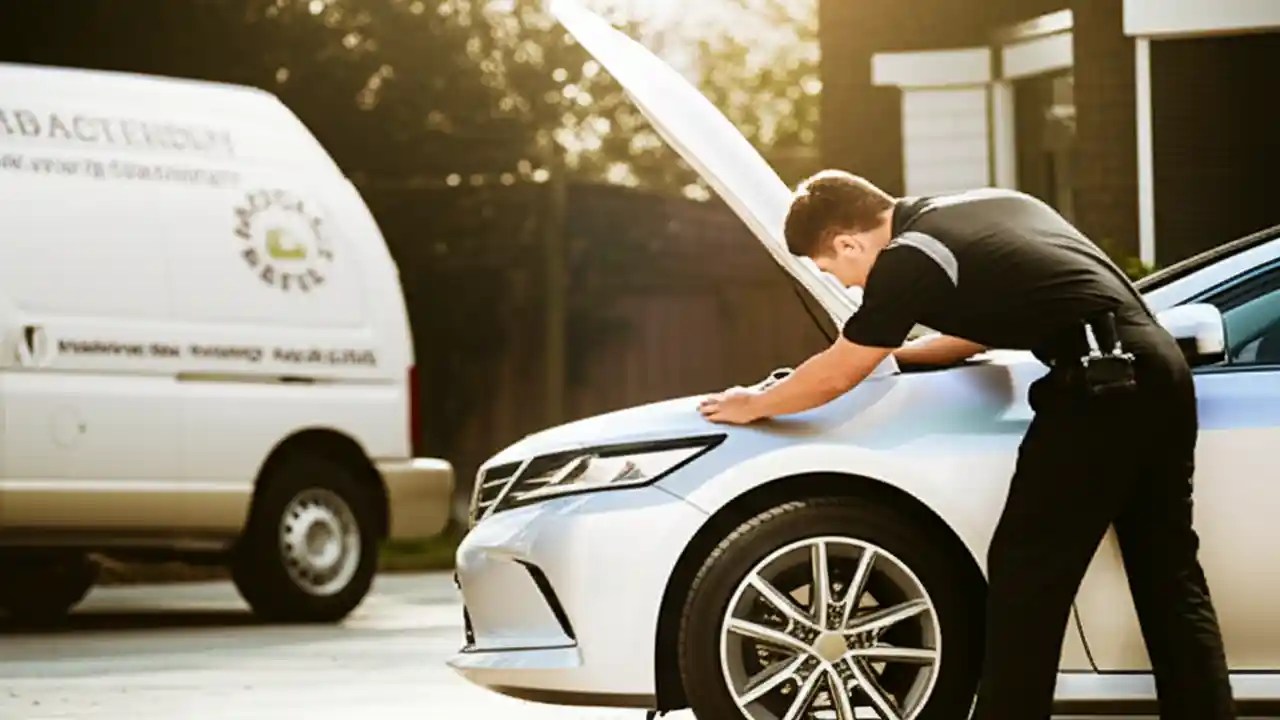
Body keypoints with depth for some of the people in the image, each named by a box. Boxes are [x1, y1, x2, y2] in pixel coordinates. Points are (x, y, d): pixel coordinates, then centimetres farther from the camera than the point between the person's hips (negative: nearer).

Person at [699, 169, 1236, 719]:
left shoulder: (908, 260, -3)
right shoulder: (980, 205, 22)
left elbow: (835, 376, 7)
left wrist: (753, 405, 23)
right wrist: (890, 351, 42)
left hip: (1102, 388, -9)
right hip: (1161, 368, 9)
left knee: (1025, 578, 1)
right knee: (1171, 580, 12)